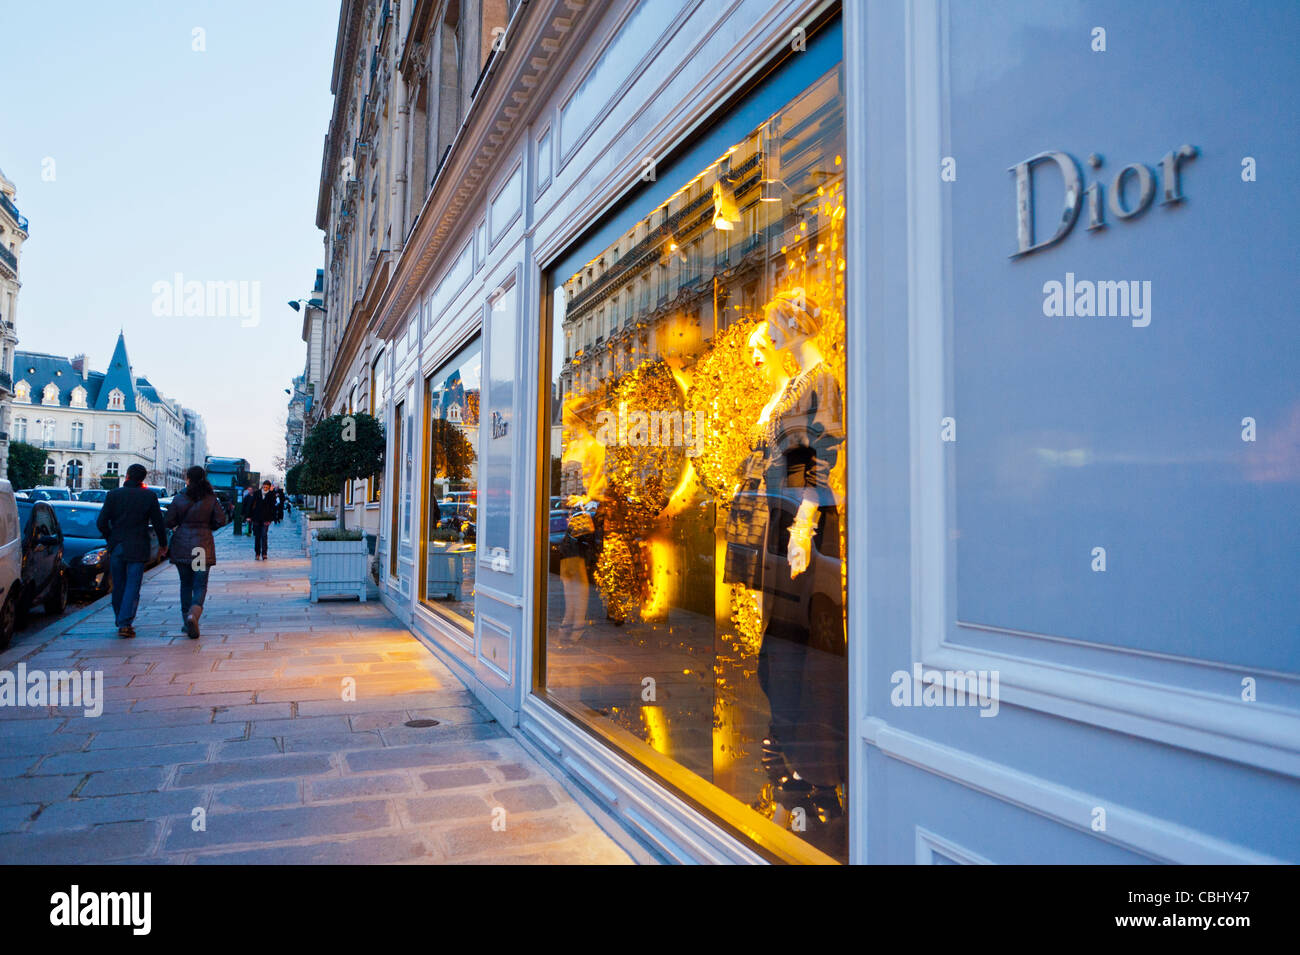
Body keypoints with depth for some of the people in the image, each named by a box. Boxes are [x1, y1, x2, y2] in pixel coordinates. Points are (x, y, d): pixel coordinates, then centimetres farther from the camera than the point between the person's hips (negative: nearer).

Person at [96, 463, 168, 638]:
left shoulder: (113, 494, 0)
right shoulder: (149, 496, -4)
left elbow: (101, 522, -2)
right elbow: (158, 523, -1)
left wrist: (111, 539, 15)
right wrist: (163, 544, 13)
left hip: (116, 547, 2)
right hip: (137, 549, -2)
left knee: (118, 586, 15)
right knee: (132, 587, -1)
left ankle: (121, 622, 26)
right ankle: (125, 624, -10)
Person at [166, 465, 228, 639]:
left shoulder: (179, 498, -2)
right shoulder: (211, 499, -3)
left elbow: (169, 522, -1)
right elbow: (221, 520, -4)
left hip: (181, 545, 1)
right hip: (202, 545, -1)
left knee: (185, 583, 15)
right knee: (200, 585, 1)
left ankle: (187, 620, 19)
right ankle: (193, 614, -26)